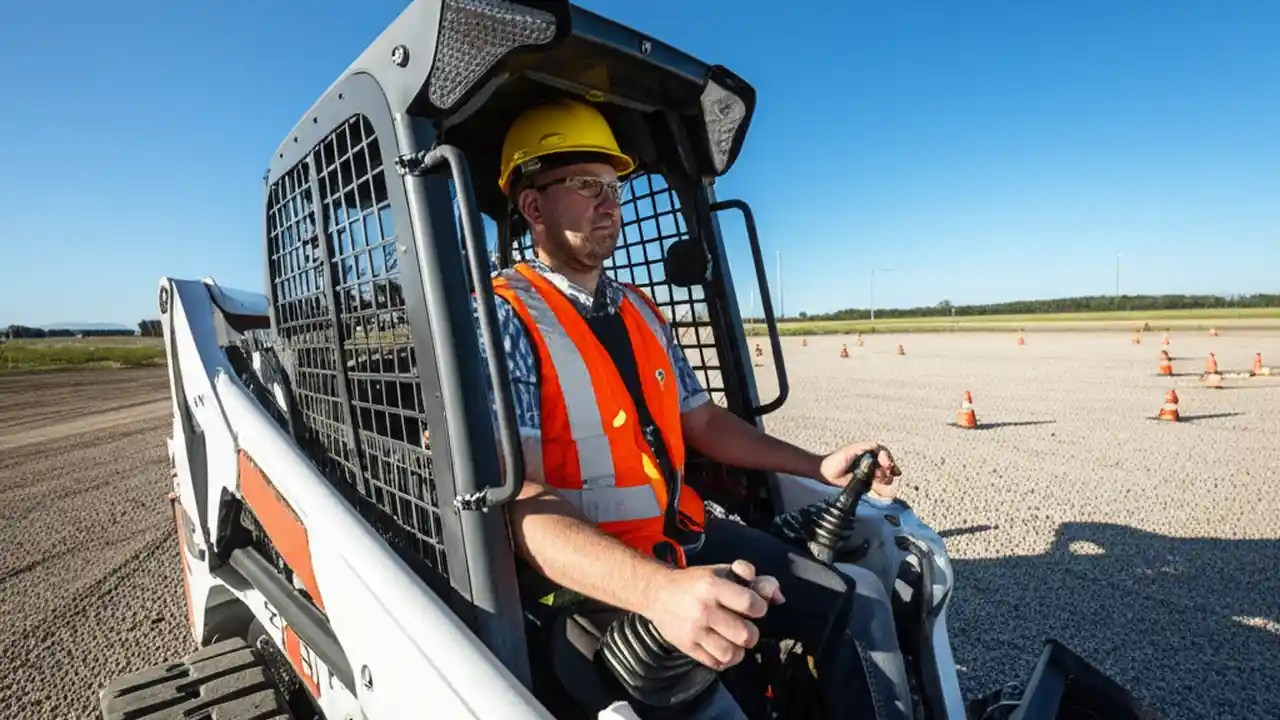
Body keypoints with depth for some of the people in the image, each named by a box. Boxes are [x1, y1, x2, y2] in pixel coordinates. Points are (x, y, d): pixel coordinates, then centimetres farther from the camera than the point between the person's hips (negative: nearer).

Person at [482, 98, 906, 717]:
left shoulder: (640, 310, 9)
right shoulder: (503, 319, -15)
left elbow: (701, 420, 14)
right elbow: (520, 502, -26)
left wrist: (818, 466, 5)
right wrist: (657, 590, -40)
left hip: (691, 537, 7)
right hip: (595, 581, -6)